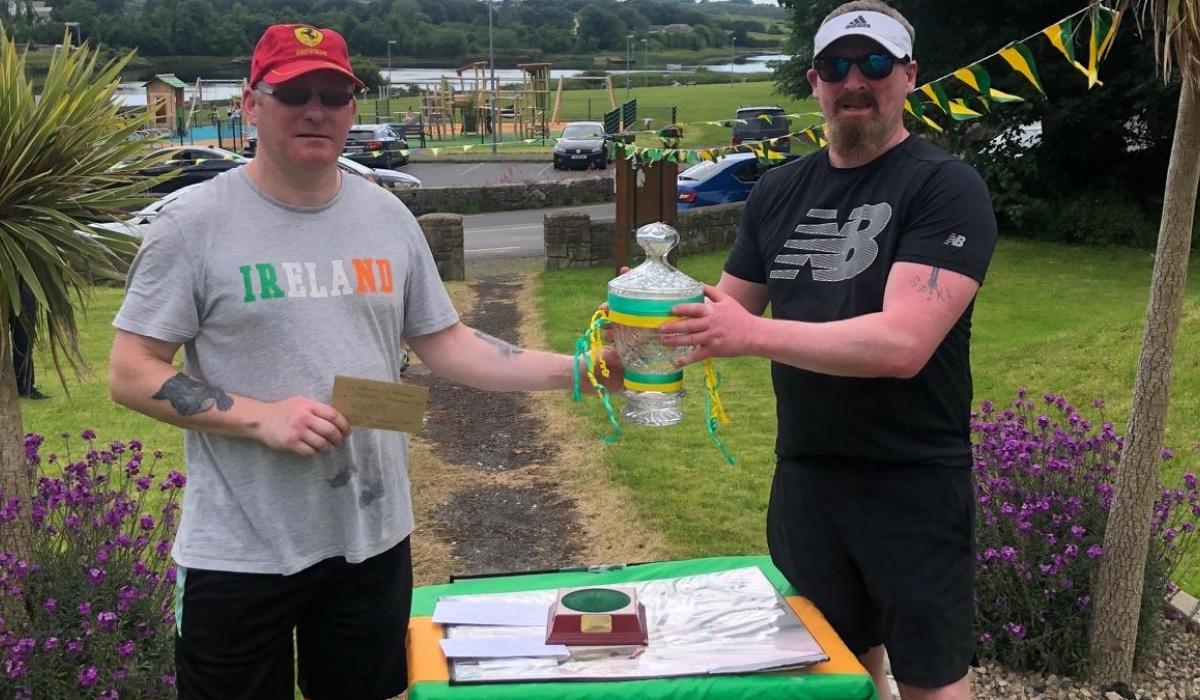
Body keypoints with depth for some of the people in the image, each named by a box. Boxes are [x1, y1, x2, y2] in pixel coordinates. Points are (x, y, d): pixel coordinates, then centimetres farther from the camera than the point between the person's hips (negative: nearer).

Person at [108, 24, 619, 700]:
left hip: (375, 539, 4)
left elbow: (444, 341, 9)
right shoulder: (195, 223, -9)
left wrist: (577, 371, -1)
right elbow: (131, 374, -8)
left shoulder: (387, 215, 4)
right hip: (240, 553, -4)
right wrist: (261, 416, -22)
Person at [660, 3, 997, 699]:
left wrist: (753, 334, -29)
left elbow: (903, 343, -25)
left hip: (913, 483, -5)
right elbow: (726, 307, 11)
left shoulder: (948, 188, -13)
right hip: (803, 475, 6)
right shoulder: (781, 190, 6)